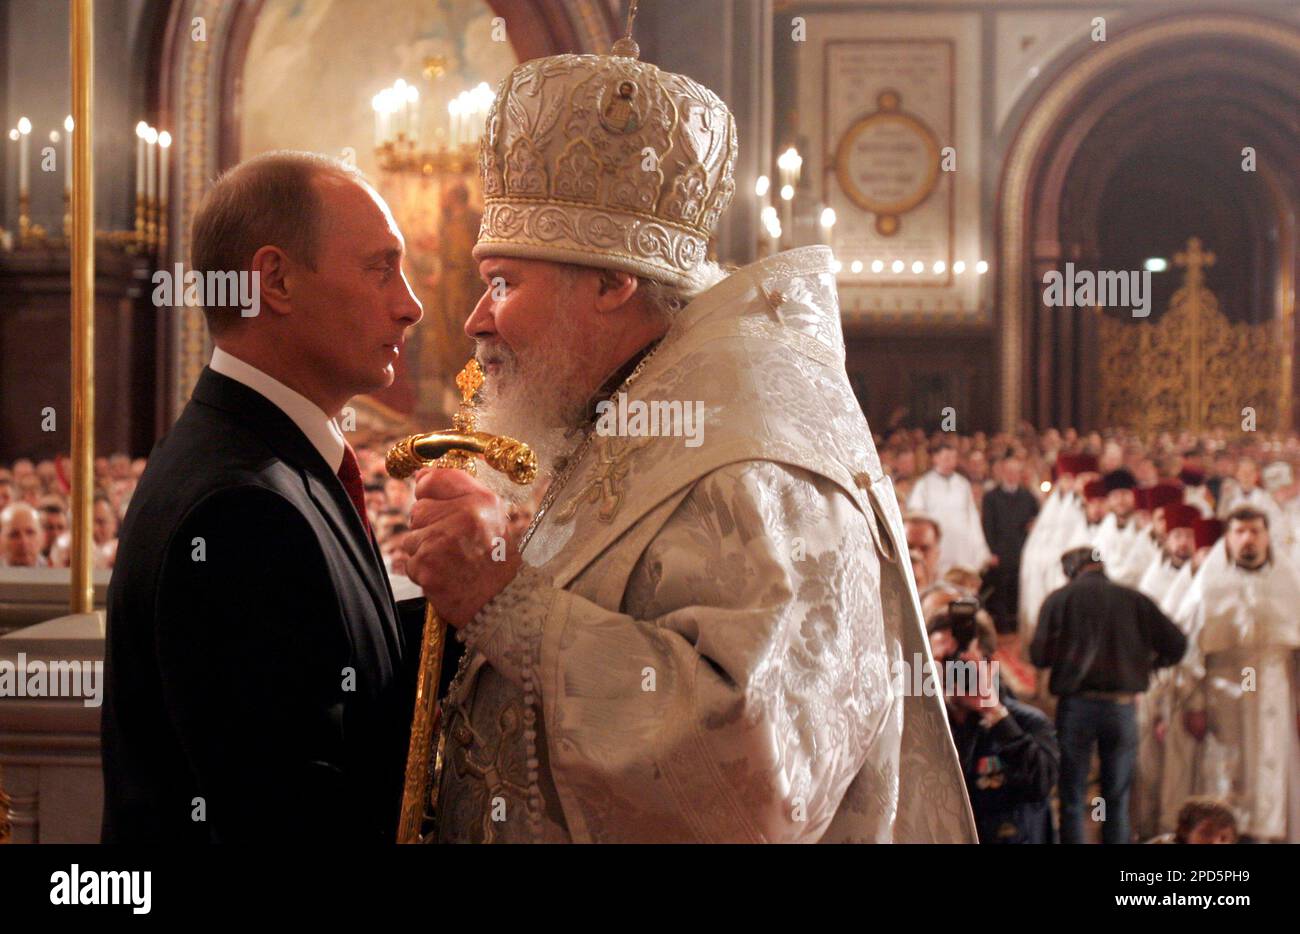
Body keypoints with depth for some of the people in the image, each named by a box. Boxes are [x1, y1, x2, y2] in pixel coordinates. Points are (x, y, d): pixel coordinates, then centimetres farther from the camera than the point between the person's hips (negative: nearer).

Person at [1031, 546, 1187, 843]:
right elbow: (1177, 644, 0)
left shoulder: (1059, 599, 0)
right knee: (1117, 800, 11)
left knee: (1071, 799, 6)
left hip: (1076, 705, -1)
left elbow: (1039, 655, -5)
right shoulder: (1135, 600, 4)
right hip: (1123, 707, 1)